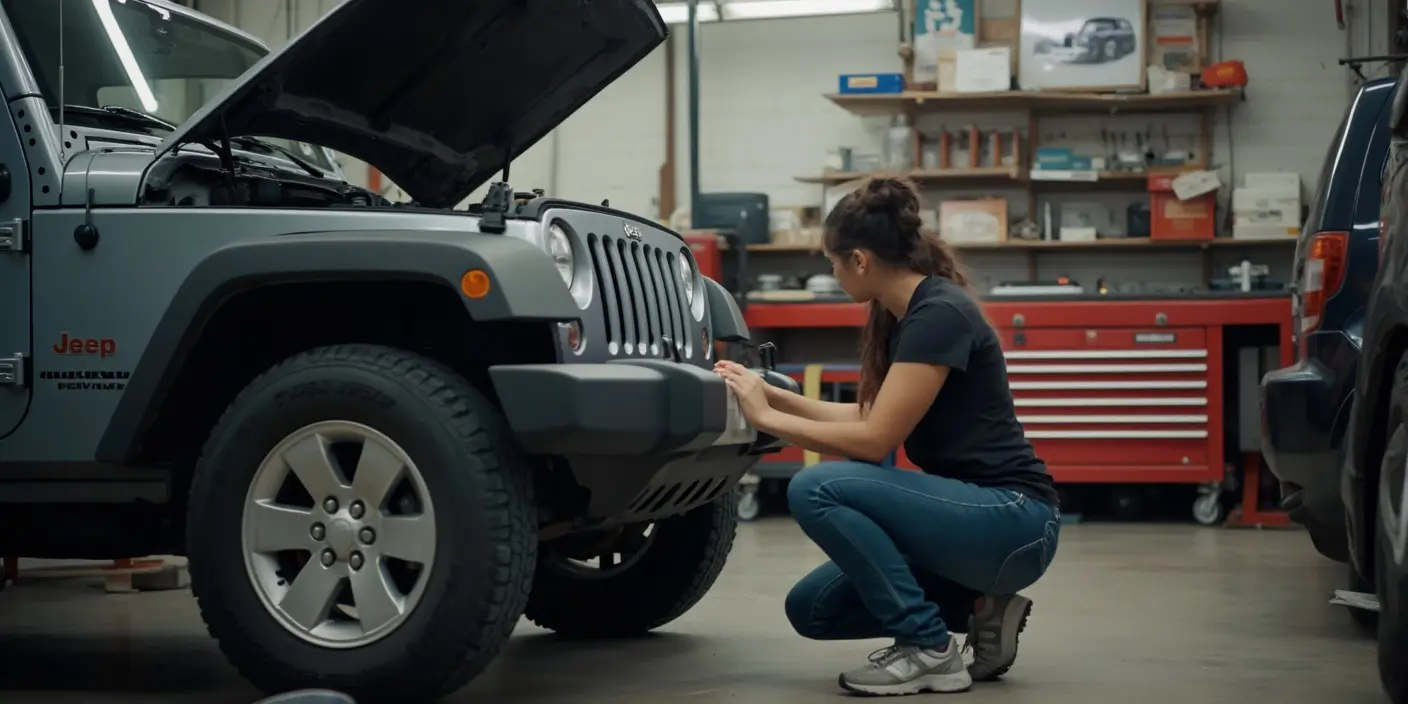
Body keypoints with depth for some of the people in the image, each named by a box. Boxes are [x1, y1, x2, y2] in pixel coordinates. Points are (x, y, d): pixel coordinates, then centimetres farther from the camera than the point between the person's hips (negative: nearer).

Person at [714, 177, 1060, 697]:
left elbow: (874, 441, -21)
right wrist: (768, 392, 18)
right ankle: (977, 608, 9)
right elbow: (869, 417, 21)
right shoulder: (902, 315, 9)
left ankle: (929, 650, -10)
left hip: (1012, 521, -9)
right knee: (812, 609, 4)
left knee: (817, 490, -22)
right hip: (968, 511, 9)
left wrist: (767, 418, -11)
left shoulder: (939, 313, -19)